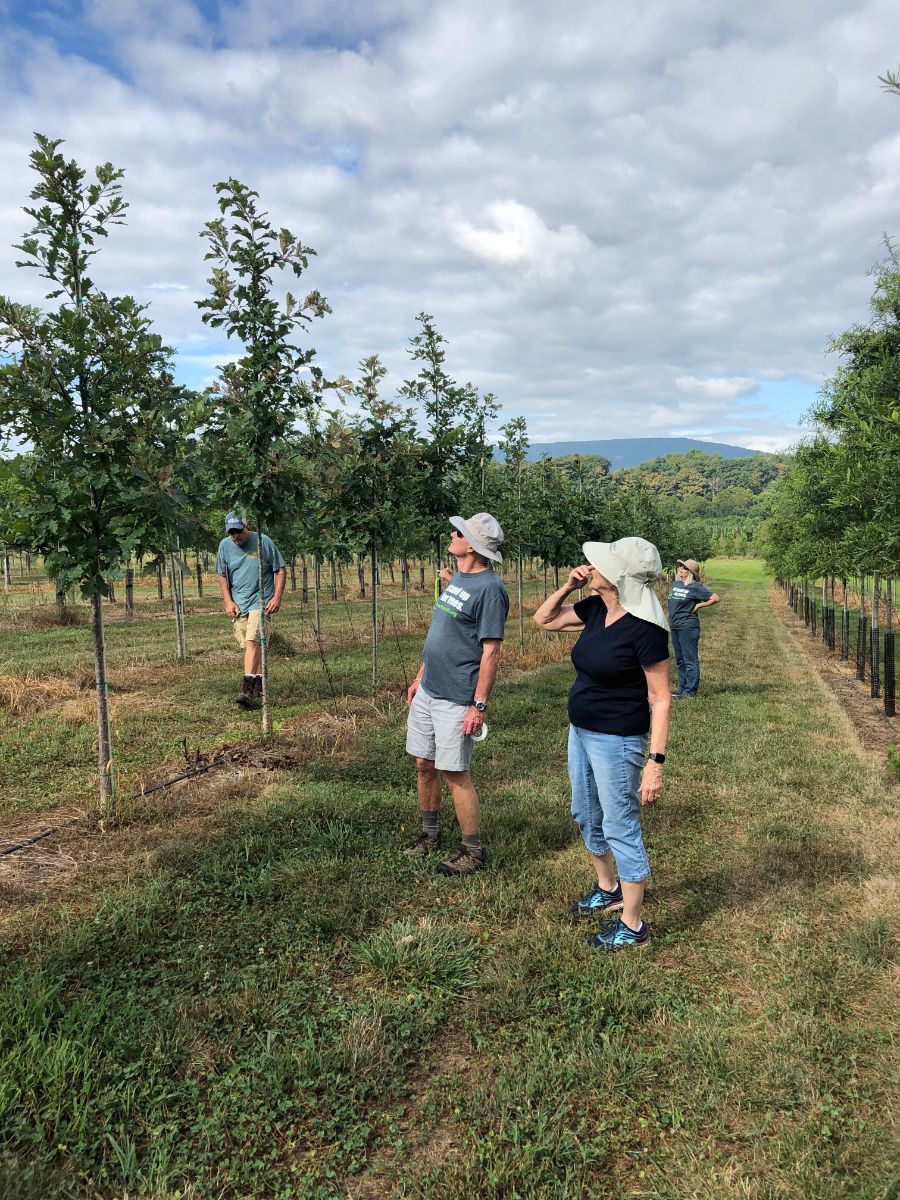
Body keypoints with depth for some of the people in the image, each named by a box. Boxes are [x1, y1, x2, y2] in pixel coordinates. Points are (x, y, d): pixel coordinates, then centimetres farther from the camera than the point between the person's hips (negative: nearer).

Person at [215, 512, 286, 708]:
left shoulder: (263, 542, -8)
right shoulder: (225, 545, 2)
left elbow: (281, 570, -2)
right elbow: (222, 575, 12)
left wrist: (277, 597, -10)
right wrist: (228, 601, 2)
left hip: (260, 600, -4)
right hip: (238, 602, 5)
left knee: (252, 641, -18)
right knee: (248, 645, 8)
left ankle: (247, 690, -22)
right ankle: (259, 683, 23)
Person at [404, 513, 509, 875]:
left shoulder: (490, 589, -17)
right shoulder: (457, 577, 11)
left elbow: (491, 651, -19)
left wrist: (479, 705, -21)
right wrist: (420, 676, 21)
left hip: (455, 698, -9)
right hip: (427, 691, 9)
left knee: (454, 773, 0)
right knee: (424, 764, 16)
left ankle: (473, 851, 15)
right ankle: (430, 834, 34)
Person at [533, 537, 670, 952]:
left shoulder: (645, 627, -23)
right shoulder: (596, 608, -1)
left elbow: (660, 699, -20)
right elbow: (543, 619, 12)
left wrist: (655, 762, -22)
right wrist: (568, 586, -4)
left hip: (617, 741, -9)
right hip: (581, 731, 9)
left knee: (620, 829, 4)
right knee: (586, 816, 23)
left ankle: (632, 927, 22)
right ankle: (608, 890, 46)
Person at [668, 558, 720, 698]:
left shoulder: (695, 587, -11)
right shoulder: (676, 584, 11)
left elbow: (715, 598, -12)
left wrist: (698, 606, -9)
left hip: (688, 627, -9)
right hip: (675, 627, 9)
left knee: (690, 660, -2)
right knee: (680, 660, 17)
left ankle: (690, 691, 3)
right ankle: (682, 687, 27)